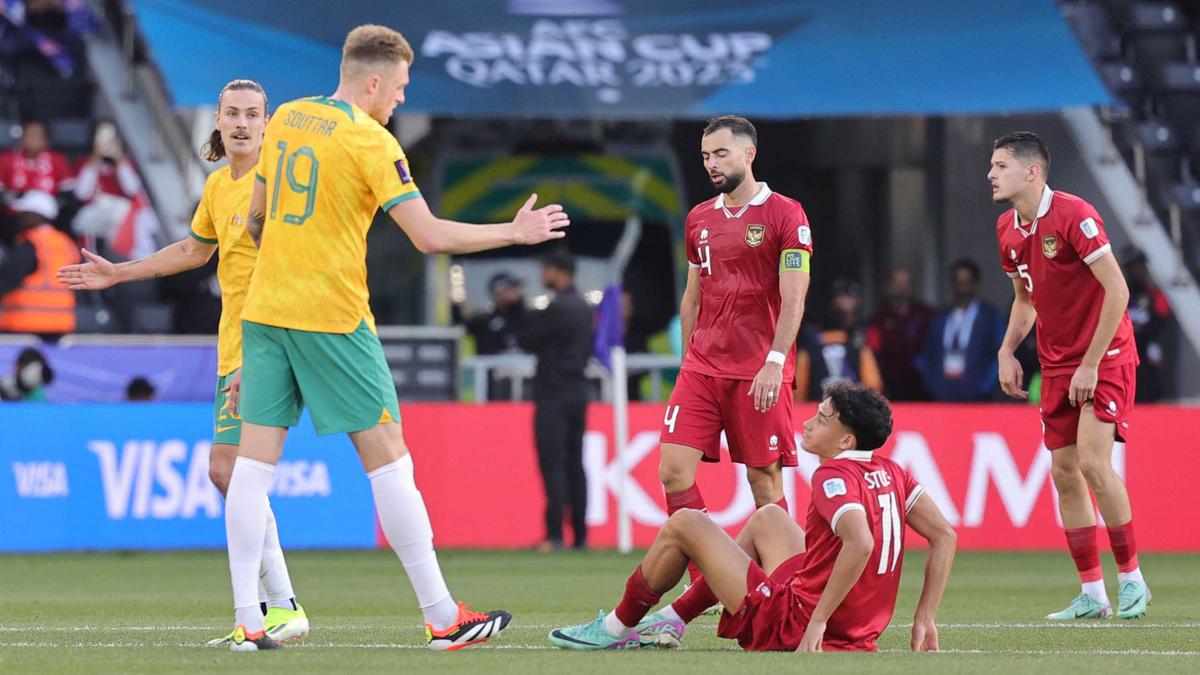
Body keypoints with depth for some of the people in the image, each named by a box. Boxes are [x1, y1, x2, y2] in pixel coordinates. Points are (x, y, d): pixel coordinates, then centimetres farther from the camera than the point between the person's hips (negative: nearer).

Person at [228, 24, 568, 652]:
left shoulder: (284, 120, 10)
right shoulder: (371, 142, -10)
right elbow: (430, 236, -15)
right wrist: (515, 233, -3)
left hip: (265, 310, 6)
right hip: (332, 316, -6)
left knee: (255, 458, 3)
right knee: (386, 455, 0)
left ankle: (247, 621, -3)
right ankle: (442, 617, 4)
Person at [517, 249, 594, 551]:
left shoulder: (557, 309, -15)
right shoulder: (585, 309, 13)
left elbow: (526, 341, -9)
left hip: (554, 396, -9)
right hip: (579, 392, 9)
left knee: (552, 464, -9)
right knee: (575, 464, 9)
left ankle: (555, 535, -13)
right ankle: (580, 535, 8)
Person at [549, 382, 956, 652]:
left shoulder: (834, 476, -20)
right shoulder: (890, 473, 4)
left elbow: (860, 543, -37)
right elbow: (944, 534, 5)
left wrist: (818, 621, -31)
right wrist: (925, 619, 6)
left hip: (792, 627, -9)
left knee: (684, 523, 5)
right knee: (768, 517, 31)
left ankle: (617, 627, 24)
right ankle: (673, 619, 34)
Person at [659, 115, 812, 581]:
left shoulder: (785, 215, -4)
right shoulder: (699, 219, 14)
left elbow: (793, 298, -10)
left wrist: (774, 361, -19)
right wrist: (690, 359, 14)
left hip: (760, 373, -5)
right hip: (702, 368, 5)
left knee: (764, 478, -2)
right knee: (674, 470, -7)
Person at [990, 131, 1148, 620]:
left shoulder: (1073, 215, -18)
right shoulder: (1008, 230, 6)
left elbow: (1117, 290, -20)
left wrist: (1092, 363, -20)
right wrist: (1007, 350, 5)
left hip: (1104, 357, -8)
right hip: (1056, 366, 8)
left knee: (1092, 461, -18)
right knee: (1064, 471, 2)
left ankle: (1131, 579, -4)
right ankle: (1091, 594, 7)